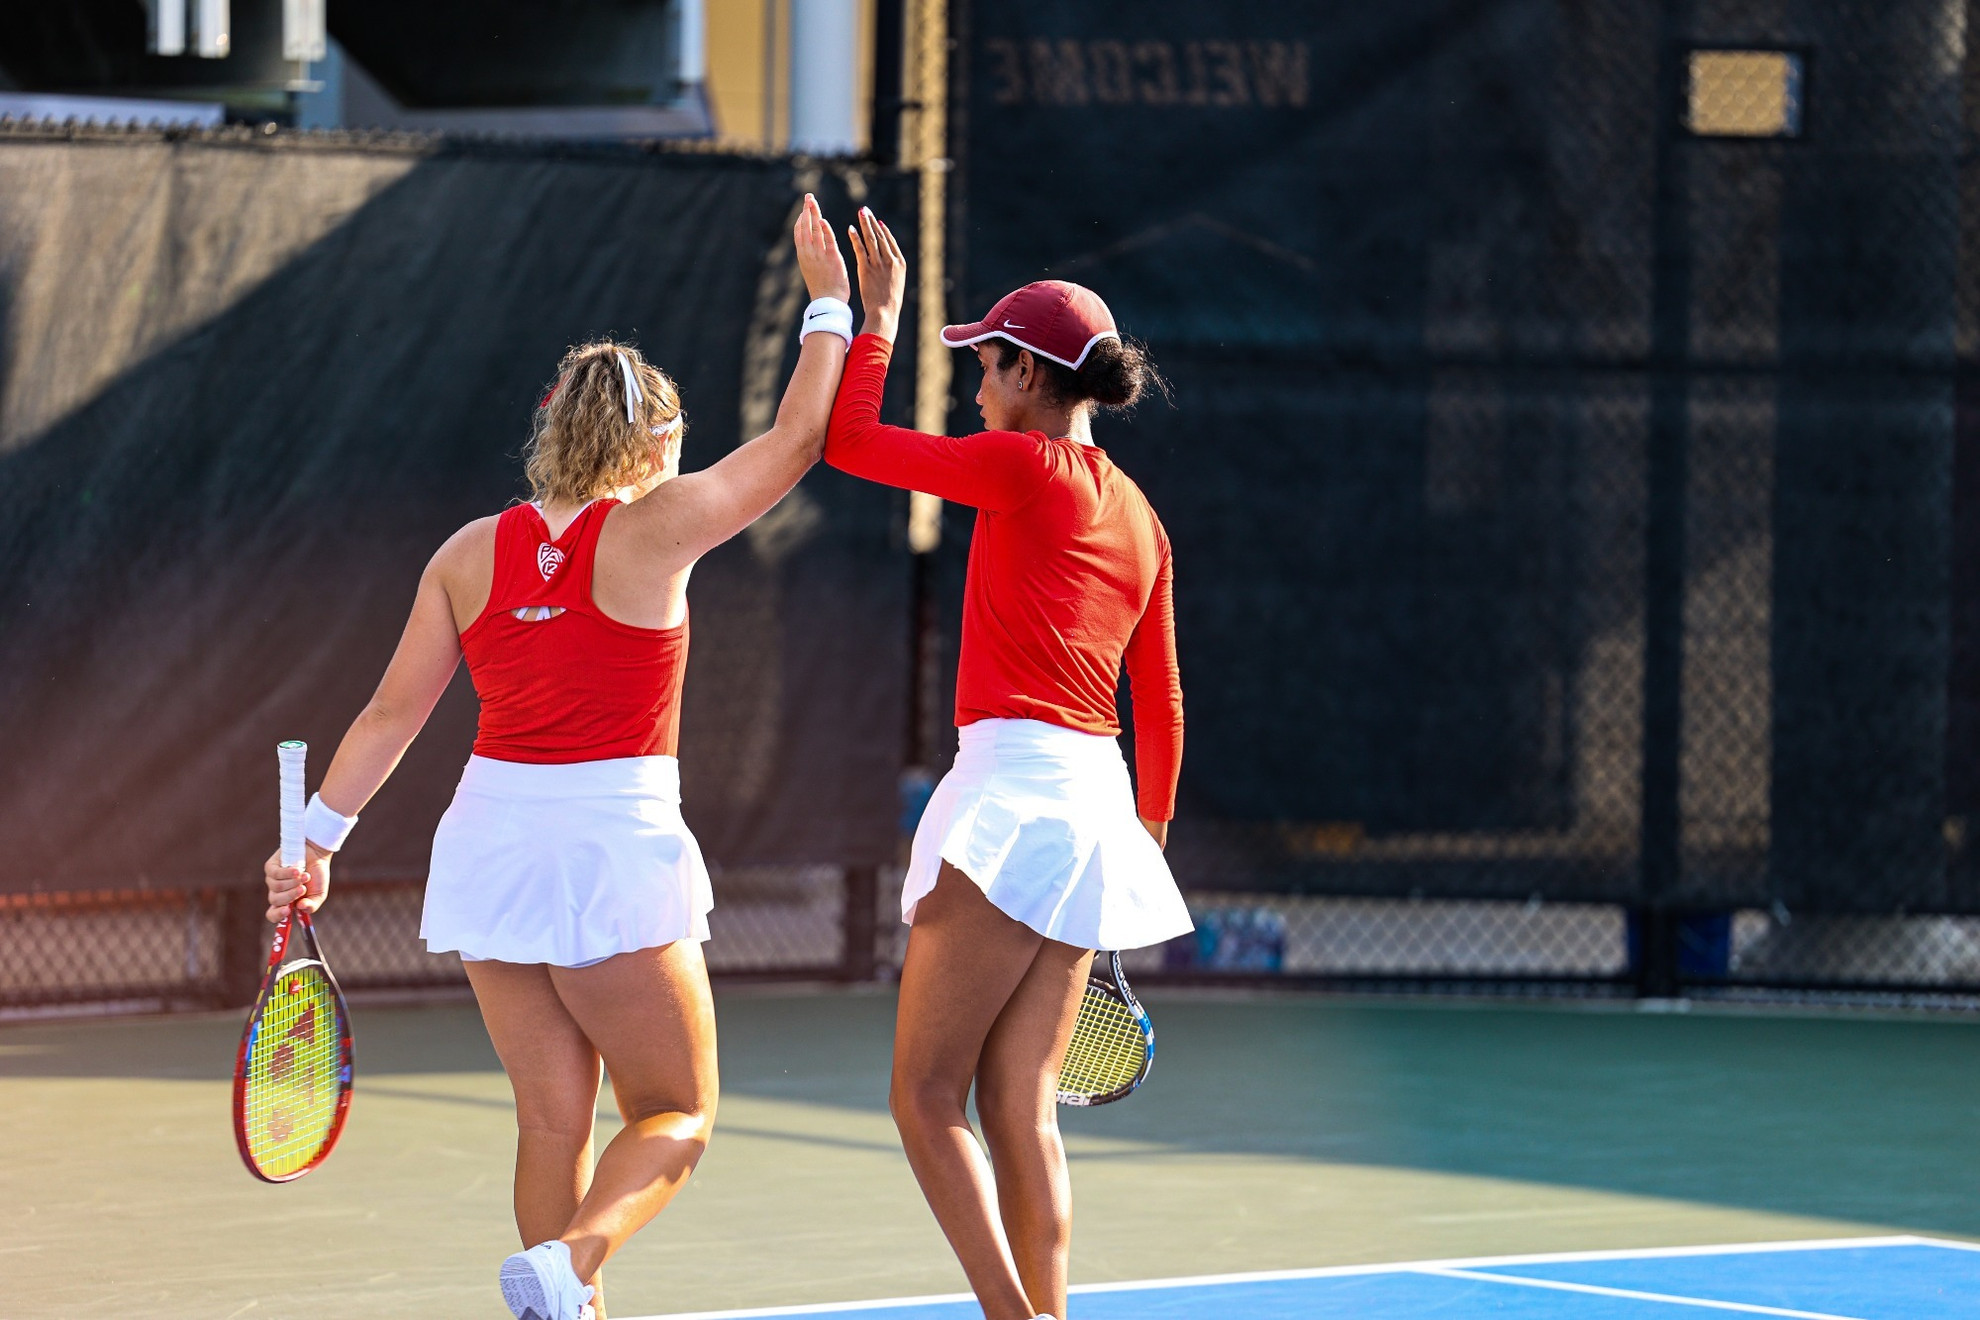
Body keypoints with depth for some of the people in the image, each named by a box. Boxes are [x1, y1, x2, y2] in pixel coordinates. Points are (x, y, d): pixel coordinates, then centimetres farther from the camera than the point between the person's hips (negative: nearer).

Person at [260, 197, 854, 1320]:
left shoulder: (470, 553, 5)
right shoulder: (654, 527, -7)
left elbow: (393, 715, 5)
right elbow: (796, 439, 2)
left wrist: (318, 839, 11)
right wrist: (830, 306, 13)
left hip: (492, 844, 5)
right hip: (615, 848, -5)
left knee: (554, 1125, 11)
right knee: (678, 1117, 4)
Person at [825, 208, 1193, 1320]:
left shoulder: (1028, 466, -6)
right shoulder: (1138, 518, 16)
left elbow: (848, 438, -2)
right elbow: (1161, 706, 21)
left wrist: (880, 309, 10)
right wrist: (1148, 837, 29)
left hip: (1017, 788, -8)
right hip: (1096, 806, 8)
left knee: (927, 1096, -6)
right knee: (1020, 1111, 8)